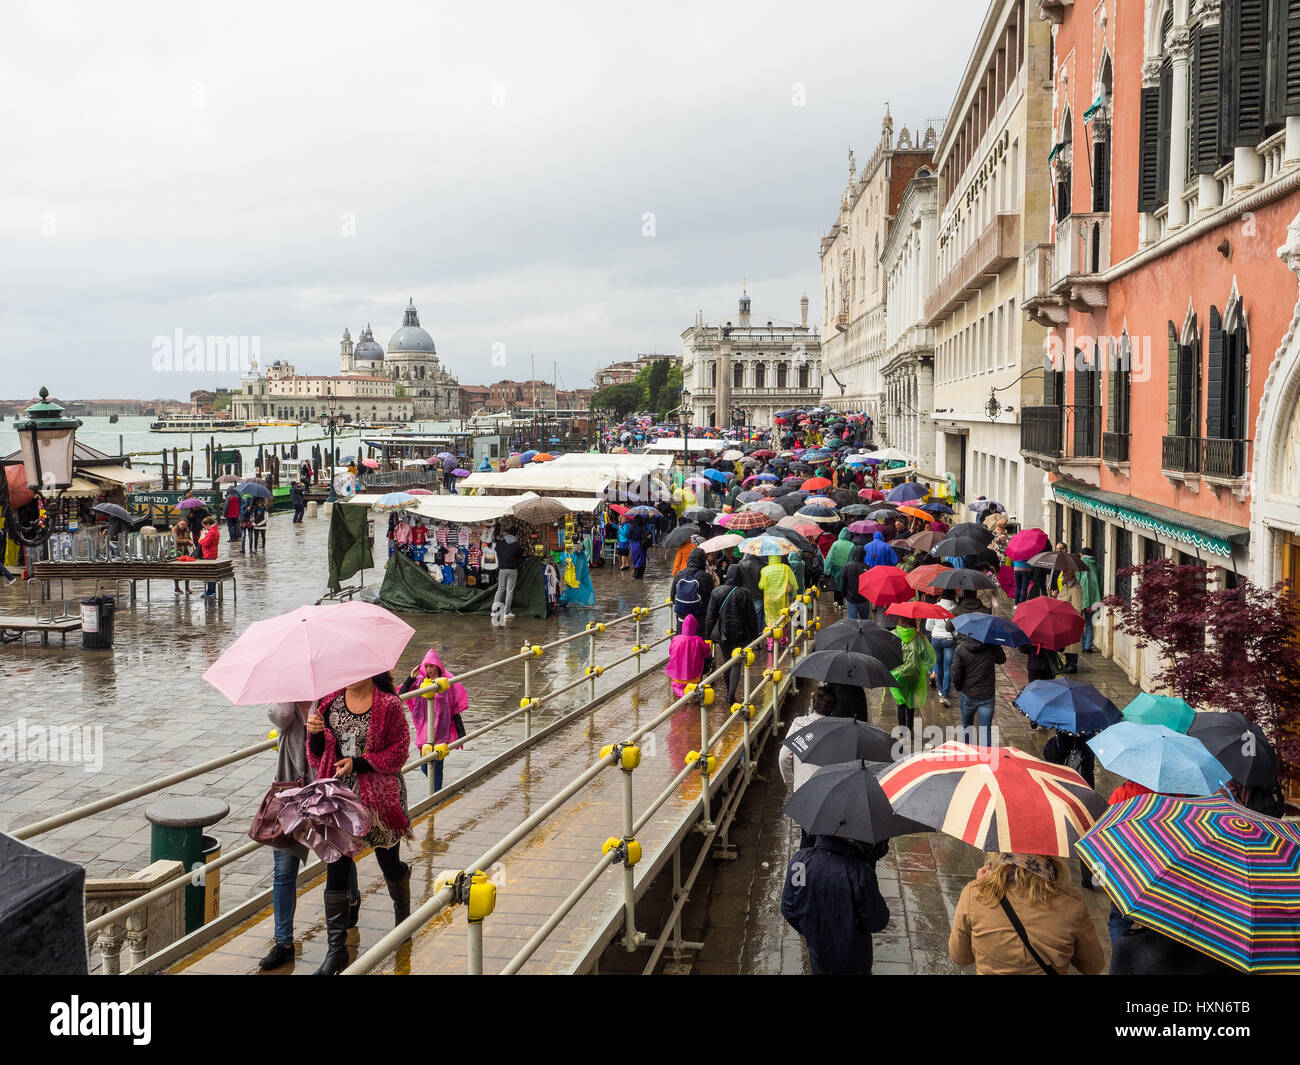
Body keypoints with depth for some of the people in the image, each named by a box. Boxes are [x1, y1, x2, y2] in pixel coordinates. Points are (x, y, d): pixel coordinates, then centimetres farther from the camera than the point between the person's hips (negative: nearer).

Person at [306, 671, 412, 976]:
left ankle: (403, 916, 42)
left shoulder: (388, 704, -9)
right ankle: (337, 950, 9)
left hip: (380, 796, -3)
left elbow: (399, 750, -9)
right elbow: (319, 754, 6)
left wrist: (359, 763, -17)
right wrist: (315, 733, -16)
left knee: (389, 863, 12)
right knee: (336, 868, 1)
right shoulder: (331, 702, 2)